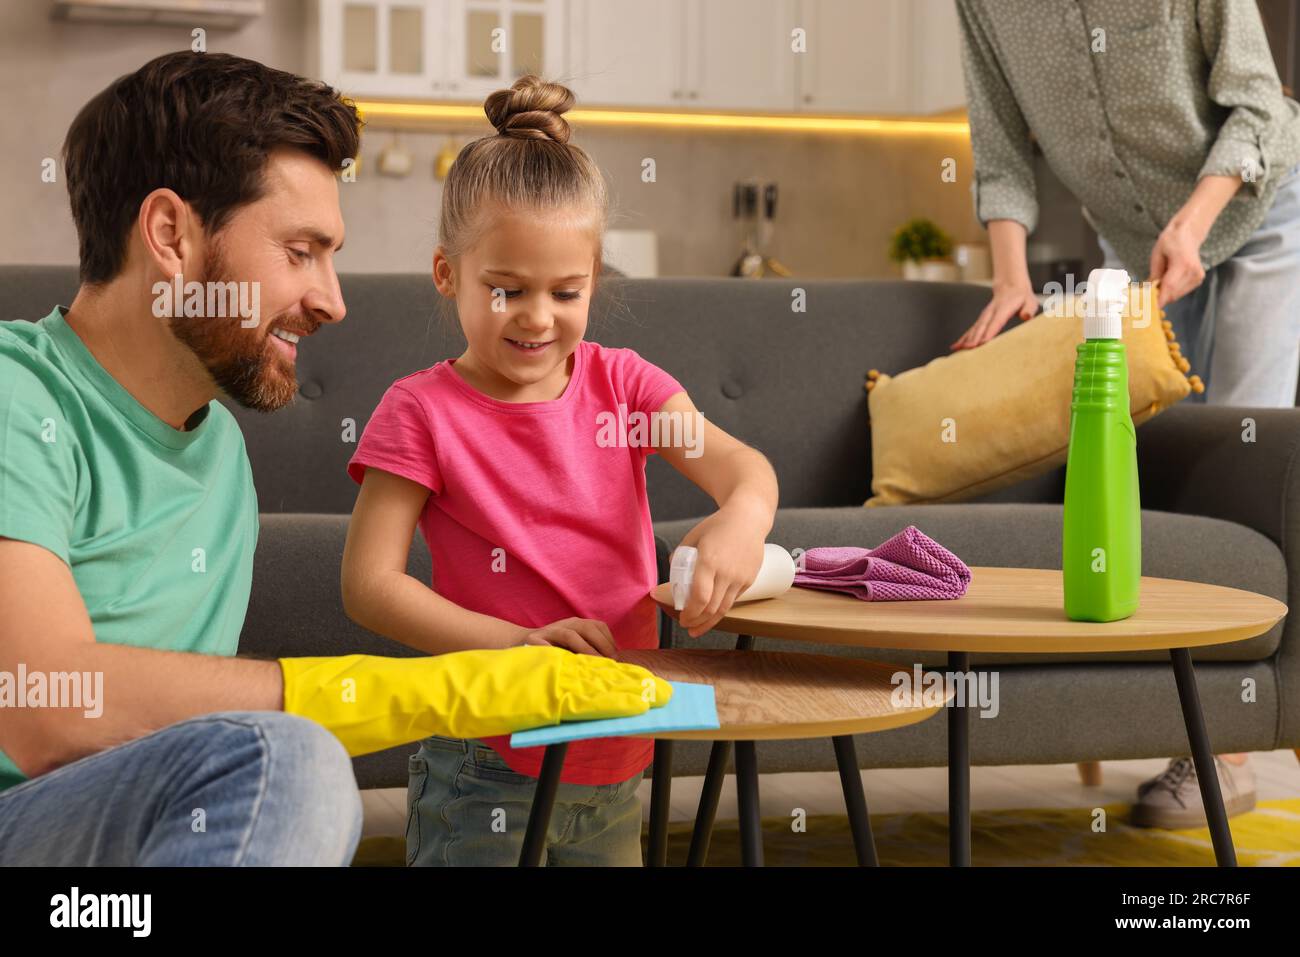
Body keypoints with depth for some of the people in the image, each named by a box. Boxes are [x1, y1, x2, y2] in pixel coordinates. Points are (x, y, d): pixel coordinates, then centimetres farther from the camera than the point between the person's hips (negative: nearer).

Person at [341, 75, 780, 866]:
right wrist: (516, 643, -25)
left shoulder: (620, 381, 3)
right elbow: (369, 583, -14)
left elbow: (736, 461, -9)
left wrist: (742, 516, -34)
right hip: (484, 774, -4)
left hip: (616, 765, 4)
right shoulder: (422, 412, -9)